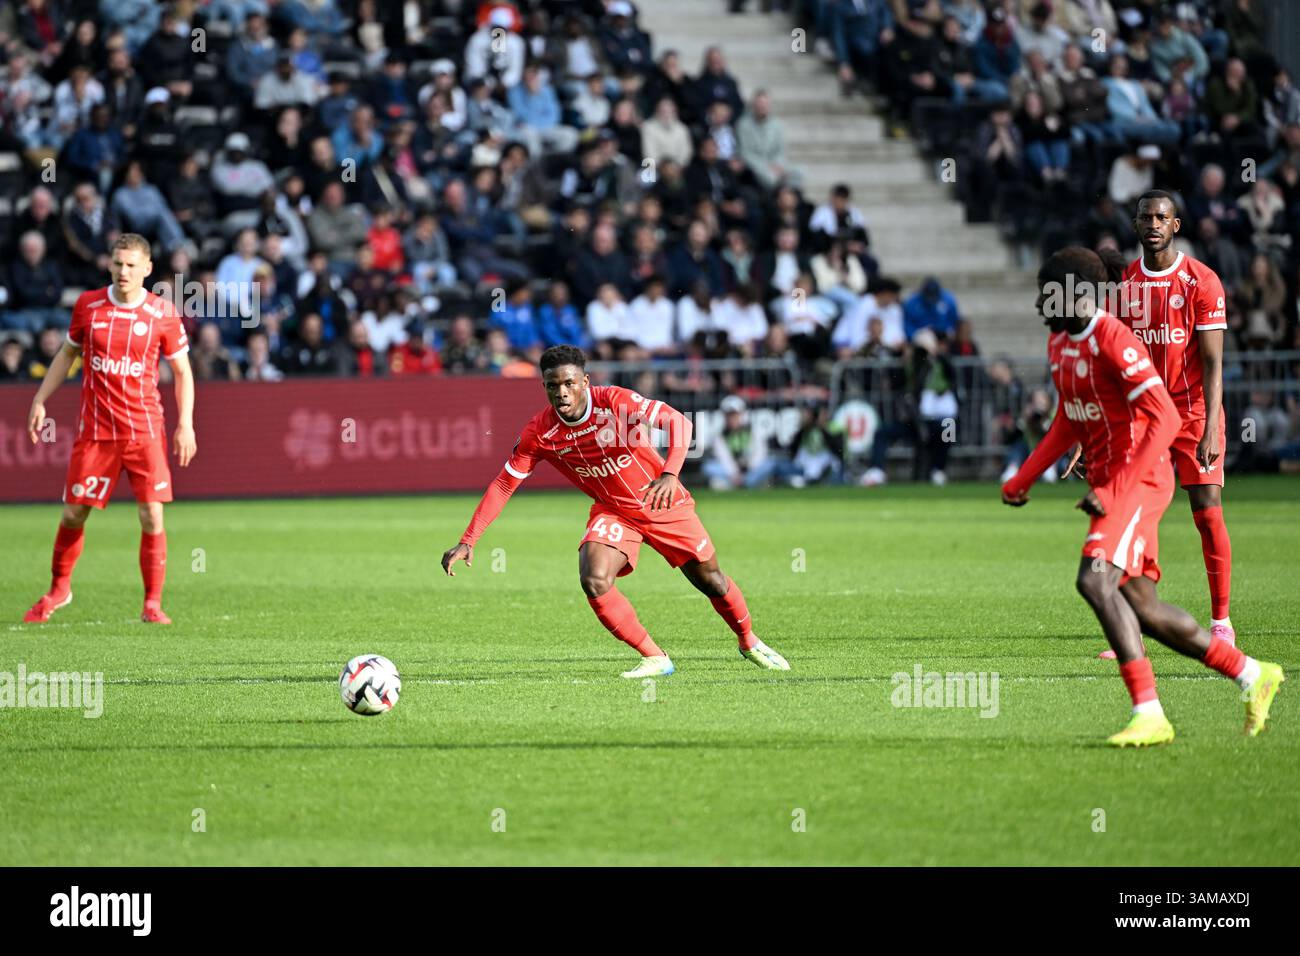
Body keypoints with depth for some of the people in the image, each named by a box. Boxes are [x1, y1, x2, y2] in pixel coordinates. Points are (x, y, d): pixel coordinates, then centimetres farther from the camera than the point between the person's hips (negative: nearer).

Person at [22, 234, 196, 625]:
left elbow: (182, 371, 4)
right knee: (73, 515, 4)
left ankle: (152, 604, 1)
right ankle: (58, 590, 25)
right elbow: (68, 353, 15)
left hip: (144, 430, -1)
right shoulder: (87, 305, 1)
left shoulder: (162, 313, -3)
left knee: (152, 516, -8)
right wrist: (40, 400, 10)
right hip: (94, 430, 1)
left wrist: (185, 424, -5)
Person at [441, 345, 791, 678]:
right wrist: (467, 542, -18)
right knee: (594, 581, -23)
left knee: (710, 579, 8)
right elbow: (503, 485, -11)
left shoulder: (614, 401, -26)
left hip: (664, 503, -2)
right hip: (612, 511, 2)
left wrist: (670, 474, -52)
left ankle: (749, 642, 38)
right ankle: (654, 658, -8)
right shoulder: (539, 433, -17)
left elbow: (678, 421, -35)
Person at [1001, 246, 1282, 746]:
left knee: (1095, 581, -25)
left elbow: (1165, 420, -25)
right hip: (1107, 483, 10)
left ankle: (1148, 714, -25)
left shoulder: (1114, 340, -19)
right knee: (1141, 609, 9)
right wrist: (1022, 479, 17)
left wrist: (1114, 492, -30)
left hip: (1139, 480, -10)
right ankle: (1251, 675, 23)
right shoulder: (1060, 342, 11)